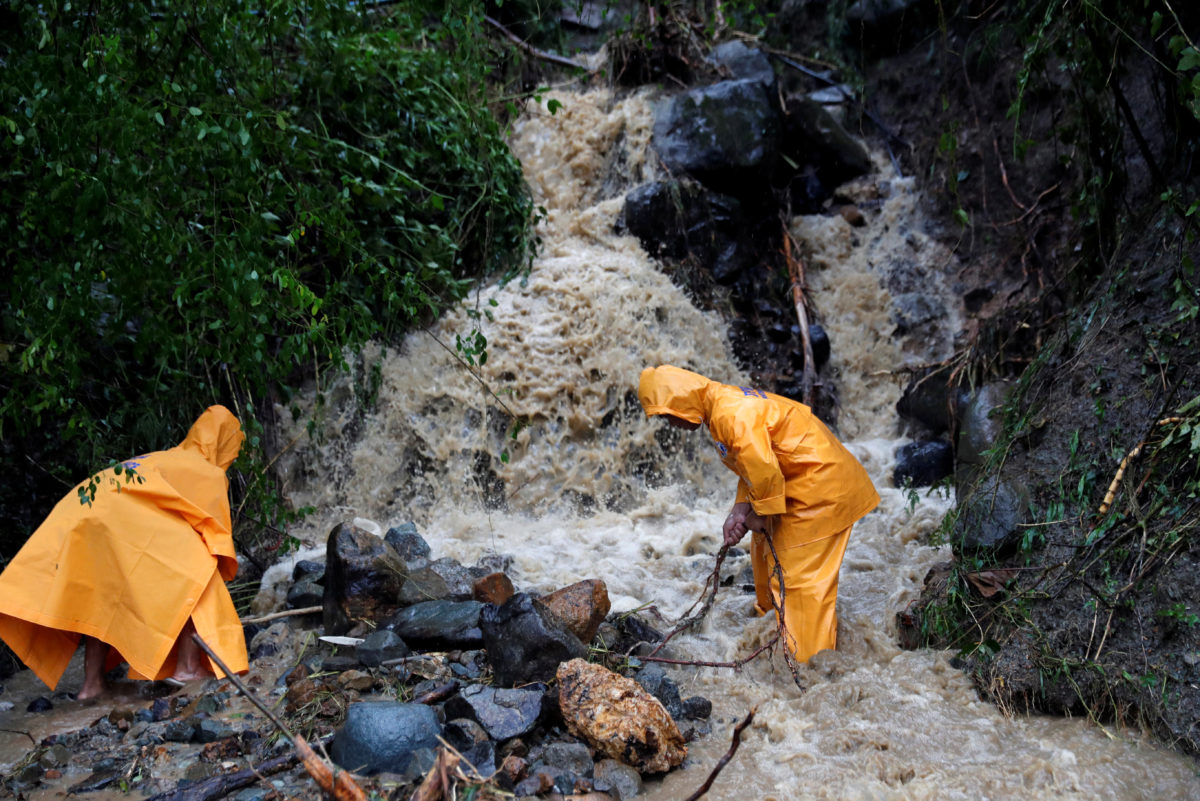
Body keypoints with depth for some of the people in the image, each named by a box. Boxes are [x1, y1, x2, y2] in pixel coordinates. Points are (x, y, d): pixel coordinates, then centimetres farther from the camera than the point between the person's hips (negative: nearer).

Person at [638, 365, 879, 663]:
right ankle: (769, 613, 47)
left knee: (803, 575, -5)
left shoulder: (732, 414, -26)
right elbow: (750, 466, 12)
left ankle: (810, 661, 3)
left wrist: (760, 514, -14)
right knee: (765, 549, 25)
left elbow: (763, 469, -30)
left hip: (820, 485, -11)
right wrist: (740, 510, -1)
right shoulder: (721, 407, 8)